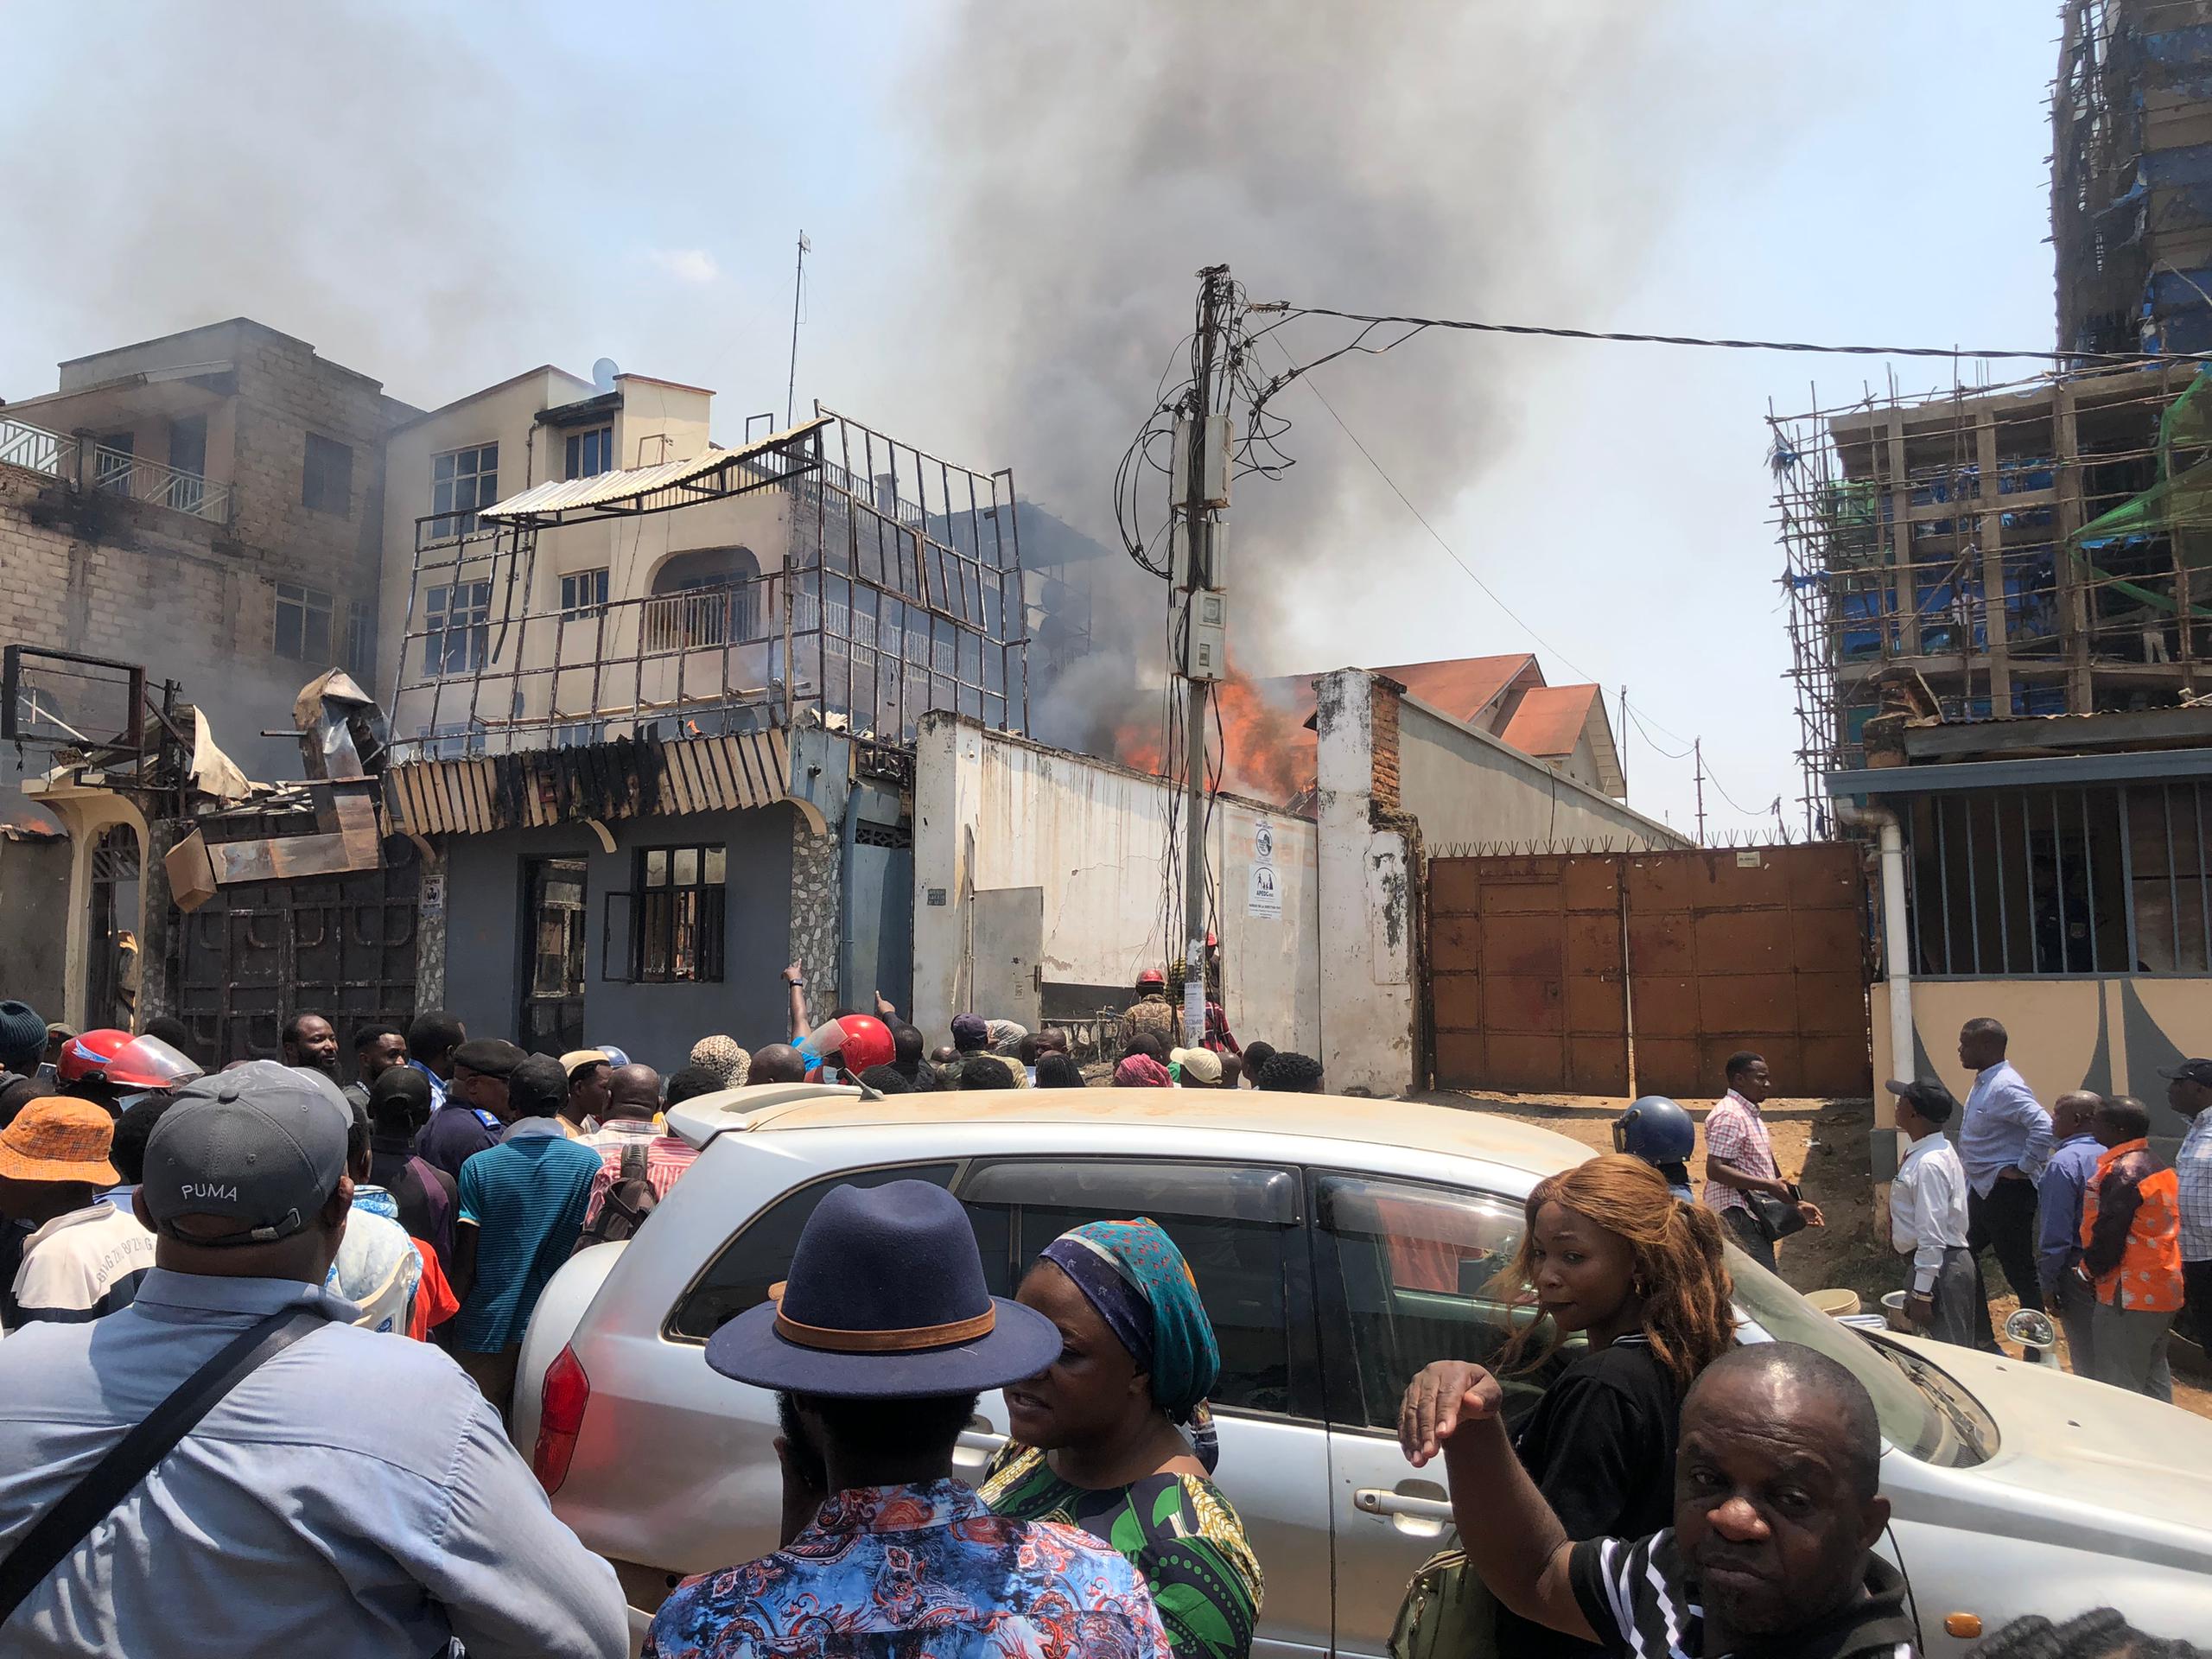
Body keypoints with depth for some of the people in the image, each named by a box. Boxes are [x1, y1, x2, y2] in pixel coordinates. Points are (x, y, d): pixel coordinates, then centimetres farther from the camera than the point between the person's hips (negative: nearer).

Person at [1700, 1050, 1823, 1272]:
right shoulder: (1729, 1116, -14)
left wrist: (1797, 1203, 20)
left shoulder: (1751, 1114, 20)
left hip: (1755, 1217, 11)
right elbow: (1715, 1170, -23)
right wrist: (1770, 1186, -22)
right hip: (1737, 1215, -10)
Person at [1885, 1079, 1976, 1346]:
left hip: (1938, 1266, -10)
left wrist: (1921, 1293, -22)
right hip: (1935, 1263, 10)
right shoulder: (1923, 1153, 6)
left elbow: (1932, 1235, -25)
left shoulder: (1929, 1164, -23)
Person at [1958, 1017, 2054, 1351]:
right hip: (1982, 1189, 11)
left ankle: (2037, 1350, 13)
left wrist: (2025, 1168, -24)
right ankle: (1982, 1339, 26)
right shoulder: (1983, 1083, 11)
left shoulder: (2005, 1087, -21)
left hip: (2007, 1192, -11)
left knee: (2020, 1270, 0)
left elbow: (2043, 1125, -33)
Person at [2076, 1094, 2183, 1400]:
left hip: (2129, 1296, -10)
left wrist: (2088, 1271, -5)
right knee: (2153, 1378, 19)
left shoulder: (2122, 1171, -20)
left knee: (2120, 1389, -3)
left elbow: (2110, 1234, -21)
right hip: (2162, 1293, 10)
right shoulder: (2155, 1166, 12)